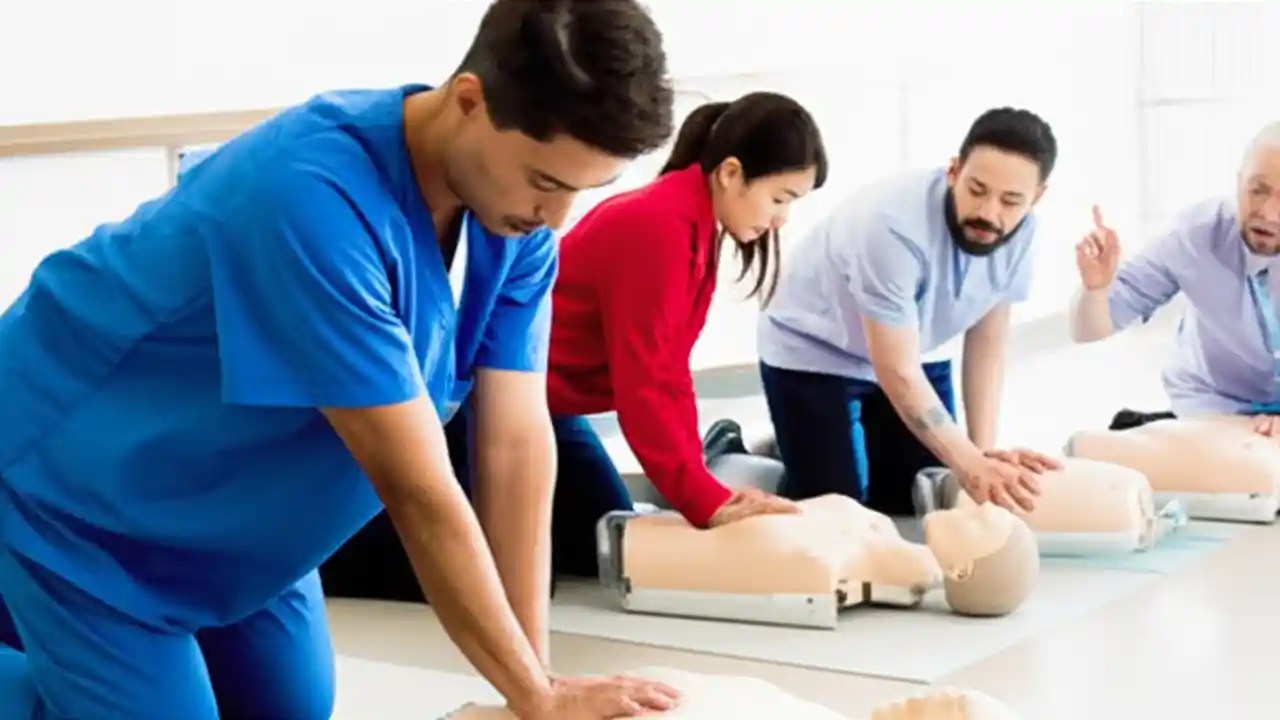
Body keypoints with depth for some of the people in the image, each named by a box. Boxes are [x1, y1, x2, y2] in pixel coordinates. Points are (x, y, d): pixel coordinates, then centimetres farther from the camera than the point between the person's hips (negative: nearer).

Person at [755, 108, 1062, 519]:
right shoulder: (895, 225, -38)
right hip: (813, 354, -6)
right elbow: (897, 373, -31)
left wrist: (984, 451, -17)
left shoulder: (1019, 230, -19)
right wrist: (971, 467, -34)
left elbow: (986, 346, -8)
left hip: (912, 353, 6)